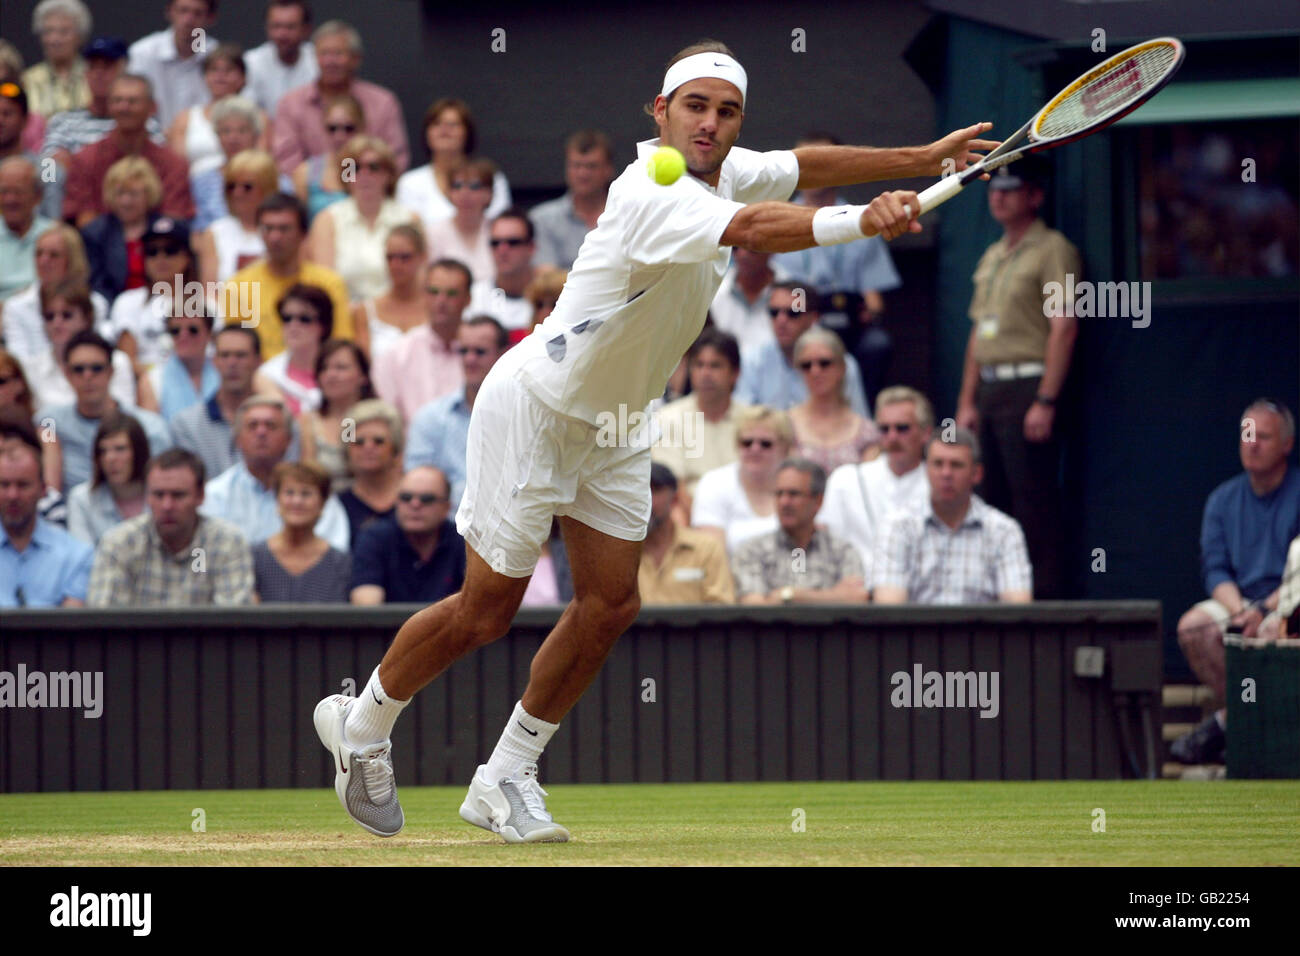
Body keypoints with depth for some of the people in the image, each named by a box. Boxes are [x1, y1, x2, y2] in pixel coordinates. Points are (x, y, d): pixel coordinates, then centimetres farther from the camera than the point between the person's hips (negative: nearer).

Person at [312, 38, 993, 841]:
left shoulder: (728, 173, -5)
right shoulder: (652, 197, -33)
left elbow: (804, 166, 15)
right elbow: (756, 229, -50)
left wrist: (923, 158, 12)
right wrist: (859, 223, -60)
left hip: (613, 423, 9)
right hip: (534, 407, -9)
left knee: (611, 605, 2)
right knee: (486, 611, -3)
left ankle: (507, 778, 15)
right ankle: (361, 725, 21)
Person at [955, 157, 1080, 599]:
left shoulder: (1052, 249, -5)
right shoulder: (991, 257, 21)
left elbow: (1063, 328, -12)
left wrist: (1045, 402, -18)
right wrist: (968, 400, 15)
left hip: (1028, 384, -8)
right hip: (991, 389, 8)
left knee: (1034, 500, -10)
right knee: (993, 498, 8)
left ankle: (1044, 592, -10)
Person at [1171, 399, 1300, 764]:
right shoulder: (1223, 499, 11)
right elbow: (1215, 569, 4)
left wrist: (1265, 609, -22)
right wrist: (1239, 610, -16)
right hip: (1240, 600, 4)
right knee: (1193, 626, -26)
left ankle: (1226, 722, -21)